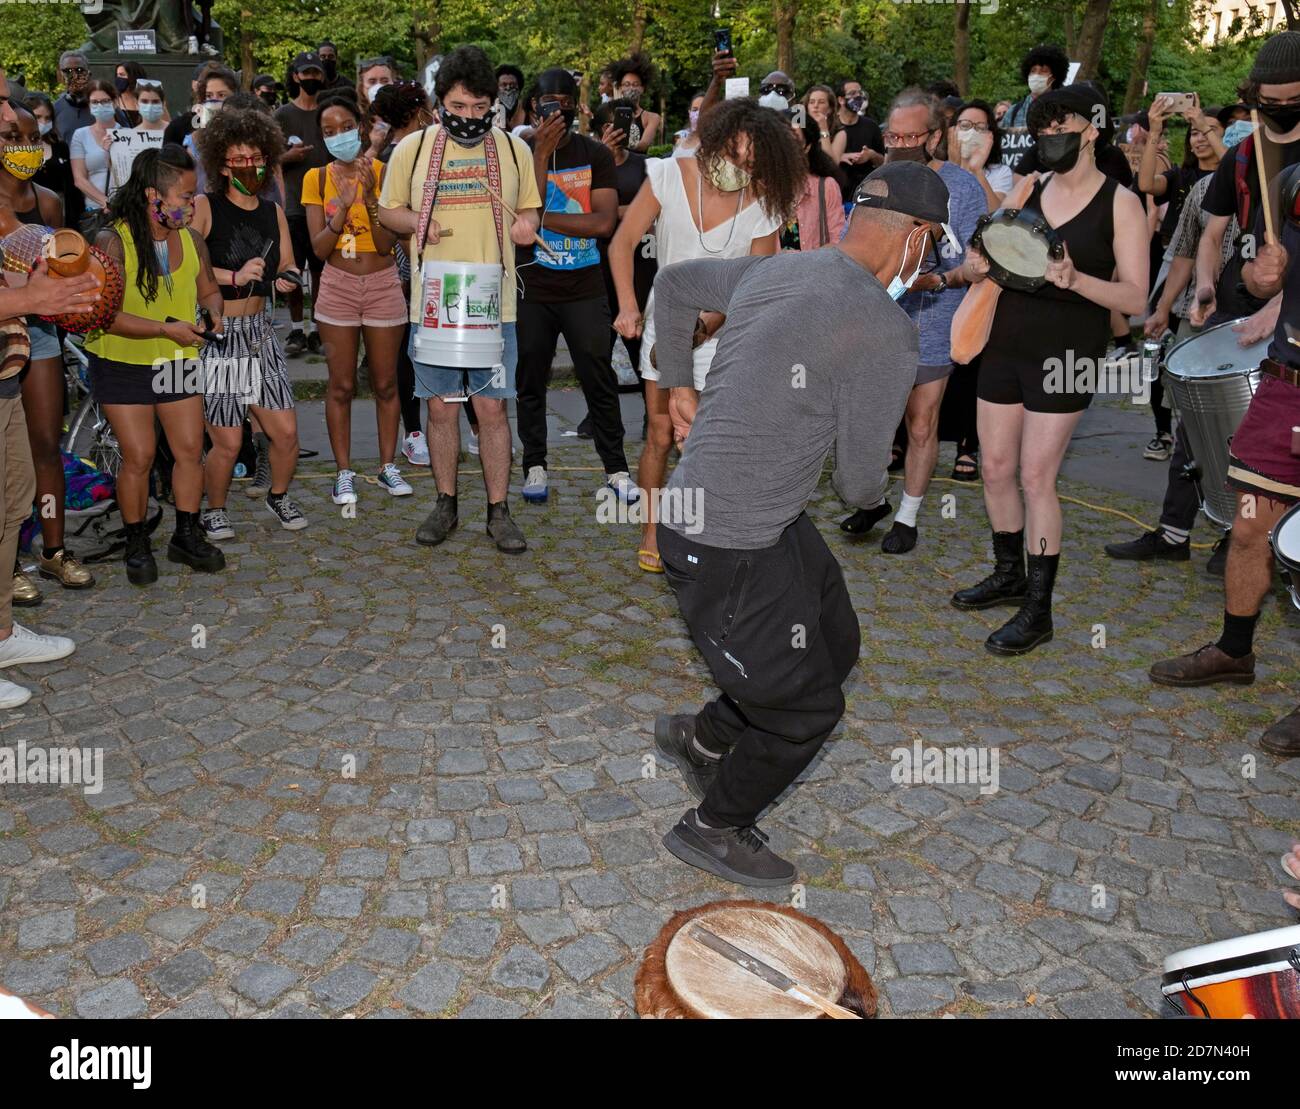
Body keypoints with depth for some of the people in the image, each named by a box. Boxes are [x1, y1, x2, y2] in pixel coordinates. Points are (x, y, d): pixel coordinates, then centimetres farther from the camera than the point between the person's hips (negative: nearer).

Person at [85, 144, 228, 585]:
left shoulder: (191, 240, 0)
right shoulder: (113, 243, -16)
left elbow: (208, 289, 16)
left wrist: (214, 311, -7)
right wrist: (165, 327, -26)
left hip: (178, 362, 5)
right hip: (123, 365, -5)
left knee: (190, 450, 4)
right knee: (138, 457, -3)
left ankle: (187, 535, 20)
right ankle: (137, 544, 14)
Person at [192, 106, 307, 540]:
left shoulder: (273, 212, 11)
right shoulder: (204, 208, -7)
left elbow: (286, 267, 17)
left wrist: (286, 279, -5)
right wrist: (235, 277, -25)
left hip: (259, 333, 5)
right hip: (215, 336, -5)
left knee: (285, 431, 2)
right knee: (227, 441, -3)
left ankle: (279, 495, 30)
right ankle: (214, 509, 23)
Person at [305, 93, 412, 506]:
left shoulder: (384, 173, -3)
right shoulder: (317, 178, 1)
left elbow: (385, 244, -10)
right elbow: (320, 248, -6)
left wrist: (370, 197, -21)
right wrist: (343, 206, -18)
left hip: (382, 285, 0)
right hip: (338, 285, 1)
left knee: (385, 382, 7)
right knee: (341, 385, 2)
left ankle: (388, 467, 18)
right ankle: (344, 473, 11)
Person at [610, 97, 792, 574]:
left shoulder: (764, 206, -13)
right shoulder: (669, 175, -12)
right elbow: (624, 241, -9)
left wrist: (702, 327, -25)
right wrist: (628, 306, -21)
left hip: (724, 329, -1)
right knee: (660, 436, 2)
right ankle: (651, 532, 19)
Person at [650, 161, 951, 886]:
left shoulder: (774, 270, 4)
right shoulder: (886, 332, -21)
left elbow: (674, 282, 20)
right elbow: (861, 483, -14)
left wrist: (677, 382, 27)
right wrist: (873, 489, 11)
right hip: (728, 549, -9)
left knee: (835, 646, 21)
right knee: (809, 709, 6)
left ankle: (700, 738, 38)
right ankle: (715, 829, 28)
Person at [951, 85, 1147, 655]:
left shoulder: (1121, 203, -5)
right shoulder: (1027, 190, 8)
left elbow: (1134, 297, -9)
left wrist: (1076, 279, -26)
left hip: (1065, 355, -5)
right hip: (1005, 345, 5)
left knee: (1036, 477, -7)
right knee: (995, 468, 9)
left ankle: (1038, 610, 4)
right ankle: (1009, 575, 29)